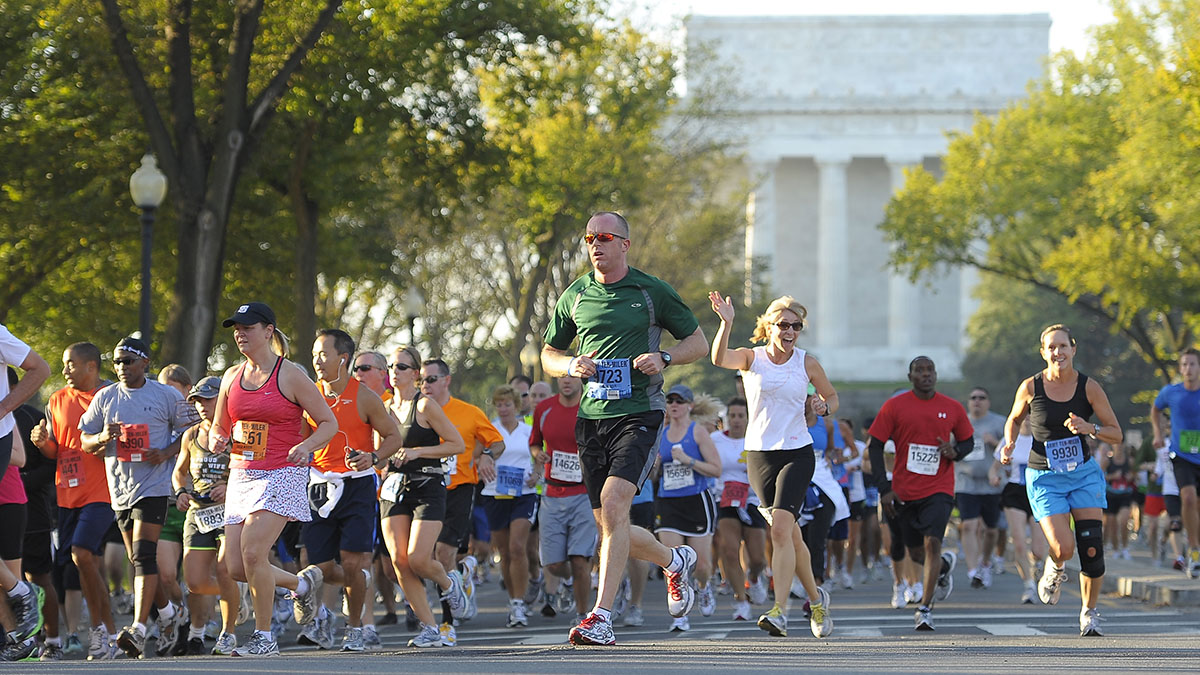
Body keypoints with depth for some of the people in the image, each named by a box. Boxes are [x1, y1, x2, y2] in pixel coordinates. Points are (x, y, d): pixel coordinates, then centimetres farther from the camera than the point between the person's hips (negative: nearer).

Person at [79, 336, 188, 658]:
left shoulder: (168, 396, 0)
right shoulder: (105, 398, 9)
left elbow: (189, 432, 7)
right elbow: (85, 441, 13)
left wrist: (166, 453, -10)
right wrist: (102, 438, -10)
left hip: (154, 484, -5)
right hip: (120, 488, 5)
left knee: (144, 555, -17)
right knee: (138, 559, 12)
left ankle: (138, 630, -24)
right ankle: (169, 612, 35)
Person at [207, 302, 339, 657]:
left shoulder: (290, 376, -6)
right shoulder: (232, 377, 10)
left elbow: (329, 422, -2)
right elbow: (219, 426, 20)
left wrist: (305, 447, -21)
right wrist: (217, 440, -3)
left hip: (282, 475, -6)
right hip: (242, 476, 6)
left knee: (252, 551, -20)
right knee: (232, 565, -1)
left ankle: (264, 638, -7)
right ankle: (303, 583, 25)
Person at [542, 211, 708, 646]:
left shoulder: (652, 292, 1)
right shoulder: (575, 296, 10)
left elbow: (698, 341, 10)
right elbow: (548, 356, 20)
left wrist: (663, 358, -10)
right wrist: (571, 365, -3)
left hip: (639, 412, -5)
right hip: (592, 416, 5)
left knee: (614, 504, -23)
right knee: (609, 526, 6)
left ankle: (601, 617, -24)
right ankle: (675, 561, 36)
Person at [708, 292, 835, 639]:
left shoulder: (807, 363, 1)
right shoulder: (751, 359, -1)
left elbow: (832, 396, 18)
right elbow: (719, 358, -23)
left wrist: (823, 407, -6)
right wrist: (726, 323, -40)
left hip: (798, 453, -2)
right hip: (759, 453, 2)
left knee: (780, 528, -20)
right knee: (791, 535, 9)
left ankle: (780, 612, -24)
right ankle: (816, 598, 33)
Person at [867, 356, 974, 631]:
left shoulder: (952, 408, 3)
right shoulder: (894, 406, -2)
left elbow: (968, 441, 15)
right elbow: (875, 446, -1)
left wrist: (955, 451, -10)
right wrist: (883, 488, -8)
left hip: (939, 488, -1)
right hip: (904, 491, 1)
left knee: (932, 542, -19)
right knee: (916, 553, 11)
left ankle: (925, 609, -15)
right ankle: (945, 564, 46)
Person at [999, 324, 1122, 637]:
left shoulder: (1089, 387, -6)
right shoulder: (1031, 387, -7)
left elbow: (1116, 434, -1)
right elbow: (1014, 419, 13)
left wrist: (1090, 429, -21)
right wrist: (1009, 444, -7)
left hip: (1084, 473, 1)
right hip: (1044, 478, -1)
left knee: (1092, 548, -6)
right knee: (1063, 547, -18)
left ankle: (1089, 613, 15)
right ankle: (1054, 569, 20)